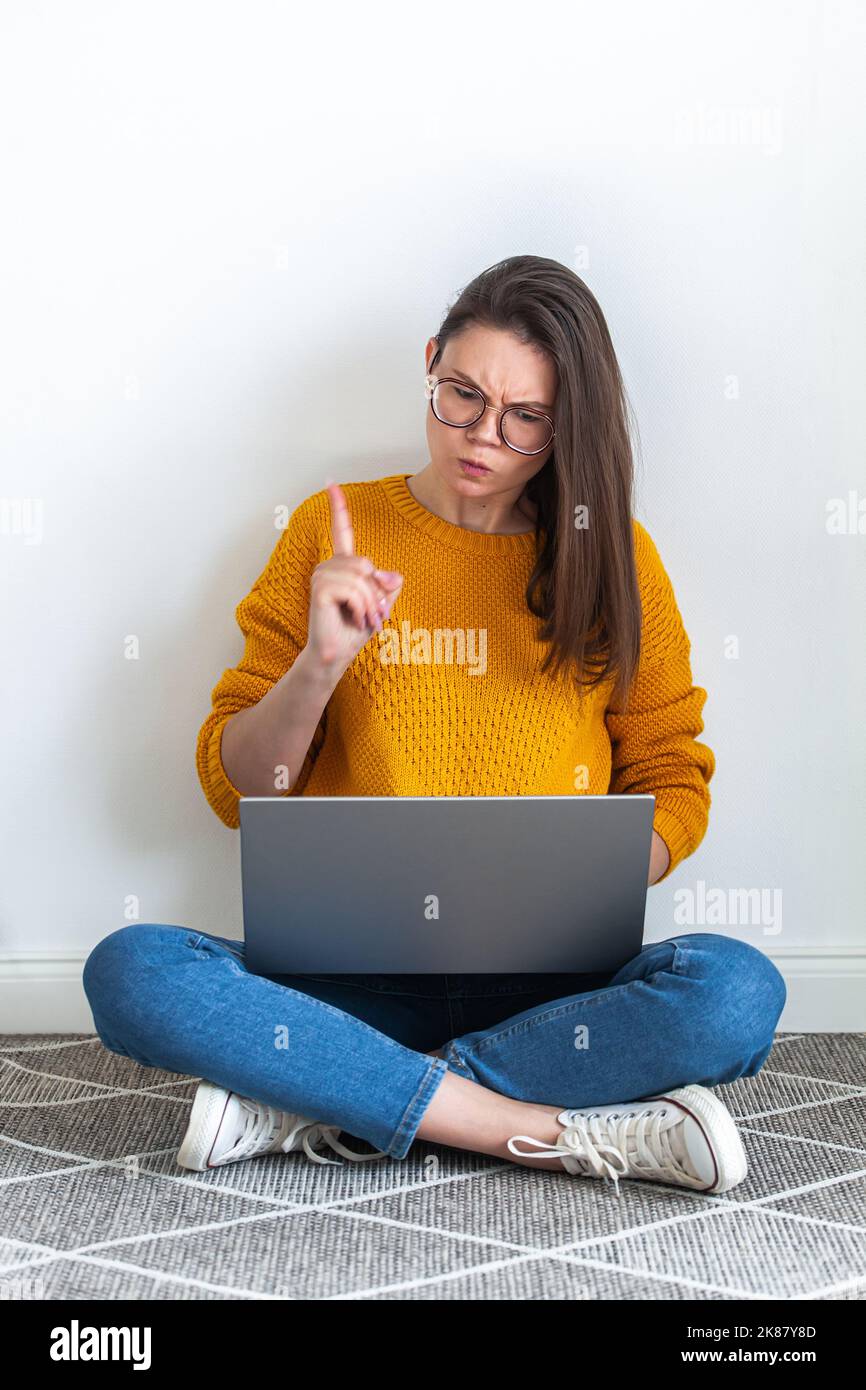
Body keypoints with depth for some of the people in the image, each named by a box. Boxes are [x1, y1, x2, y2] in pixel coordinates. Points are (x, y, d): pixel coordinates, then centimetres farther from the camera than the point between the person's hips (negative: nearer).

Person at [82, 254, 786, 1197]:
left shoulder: (613, 556, 8)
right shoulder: (333, 529, 6)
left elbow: (673, 784, 10)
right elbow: (236, 792, 5)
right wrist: (320, 664, -14)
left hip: (546, 983, 1)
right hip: (354, 972, 0)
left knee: (736, 990, -30)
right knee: (129, 971, -27)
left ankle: (320, 1108, -20)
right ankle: (565, 1134, -24)